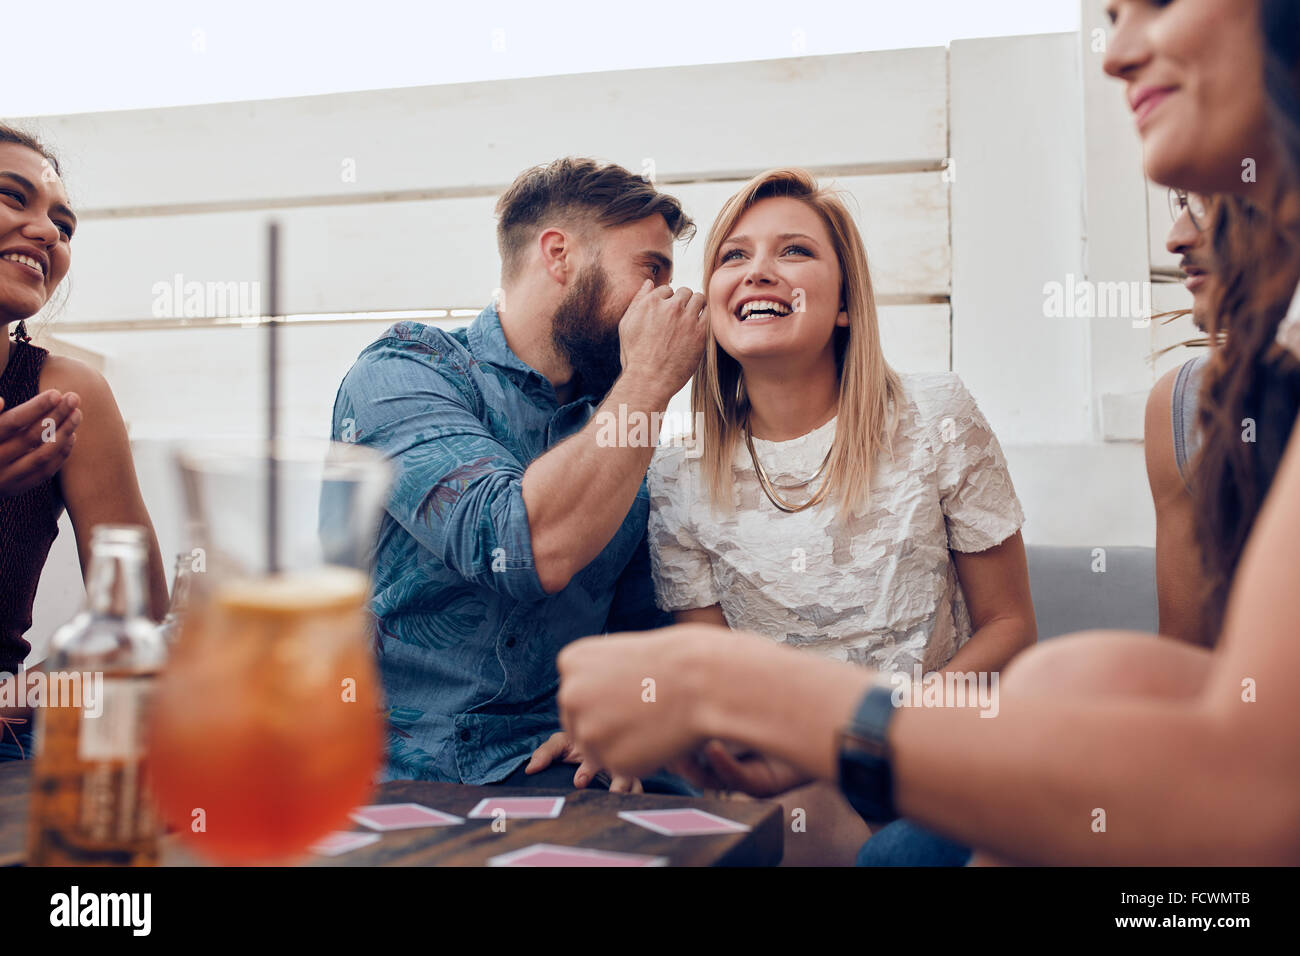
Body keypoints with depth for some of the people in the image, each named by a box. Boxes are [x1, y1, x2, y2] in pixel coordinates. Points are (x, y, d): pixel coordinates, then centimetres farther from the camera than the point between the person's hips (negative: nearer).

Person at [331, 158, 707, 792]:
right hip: (397, 776, -4)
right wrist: (649, 383, -13)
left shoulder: (621, 428, 12)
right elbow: (528, 549, -25)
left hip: (547, 766, 5)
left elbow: (640, 623, 17)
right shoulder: (399, 374, -8)